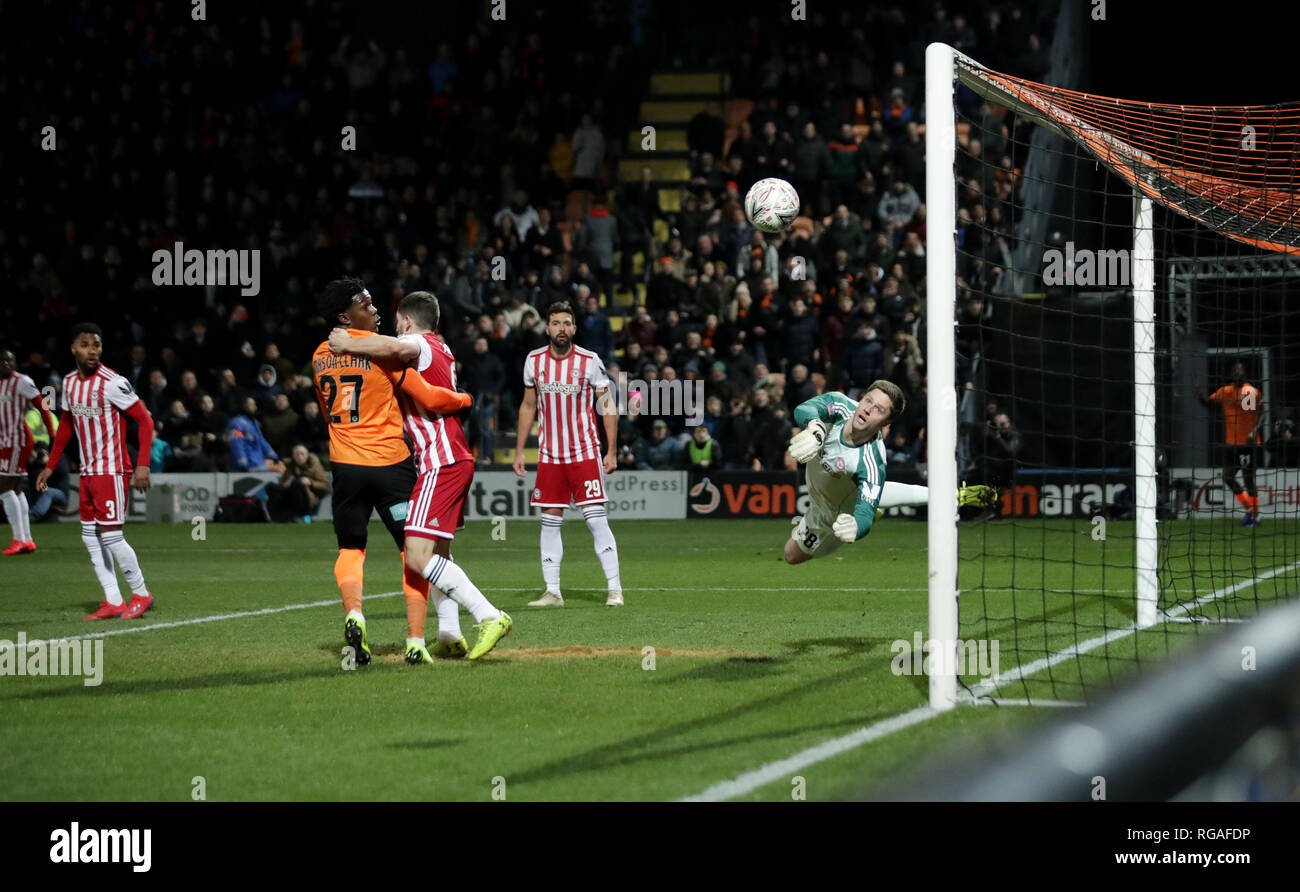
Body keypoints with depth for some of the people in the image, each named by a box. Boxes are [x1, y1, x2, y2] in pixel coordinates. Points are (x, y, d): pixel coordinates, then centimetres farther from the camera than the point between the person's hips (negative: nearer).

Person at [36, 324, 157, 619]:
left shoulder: (113, 383, -15)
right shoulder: (70, 383, 8)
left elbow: (145, 420, -13)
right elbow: (65, 427, 21)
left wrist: (143, 465, -21)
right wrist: (50, 467, 18)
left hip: (112, 470, -8)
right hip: (87, 472, 8)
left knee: (110, 534, -11)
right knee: (90, 537, 5)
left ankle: (141, 594, 5)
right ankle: (113, 602, 9)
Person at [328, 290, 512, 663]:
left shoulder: (419, 345, -9)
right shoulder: (442, 350, 20)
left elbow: (394, 347, -33)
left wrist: (349, 344, -18)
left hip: (441, 464, -10)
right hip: (457, 460, 10)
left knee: (418, 556, -16)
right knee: (438, 551, 21)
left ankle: (490, 617, -20)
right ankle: (449, 636, 24)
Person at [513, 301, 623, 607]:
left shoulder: (589, 361, -6)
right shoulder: (534, 361, 3)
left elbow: (608, 404, -1)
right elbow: (528, 406, 14)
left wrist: (612, 451, -5)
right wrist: (519, 451, 11)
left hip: (585, 453, -3)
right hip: (549, 454, 3)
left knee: (596, 518, -10)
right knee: (550, 520, 4)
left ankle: (615, 589, -8)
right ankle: (552, 592, 10)